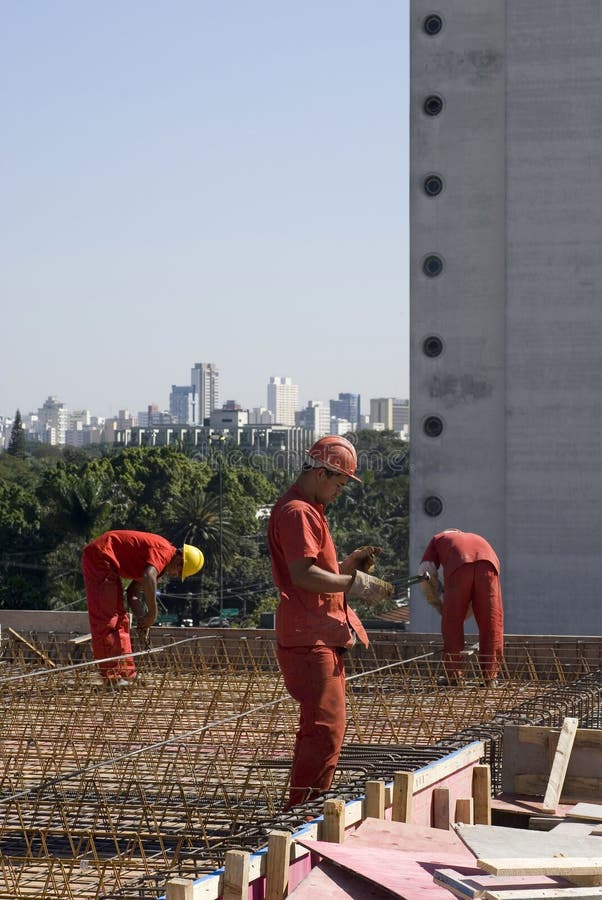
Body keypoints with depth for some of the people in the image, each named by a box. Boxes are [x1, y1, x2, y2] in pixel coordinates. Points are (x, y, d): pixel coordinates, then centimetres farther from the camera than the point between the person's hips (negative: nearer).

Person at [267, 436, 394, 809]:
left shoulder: (311, 510, 21)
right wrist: (357, 582, -19)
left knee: (325, 727, 17)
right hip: (309, 639, -11)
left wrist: (348, 564, 12)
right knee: (326, 728, -13)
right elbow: (304, 575, -24)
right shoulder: (297, 512, -14)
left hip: (324, 637, 11)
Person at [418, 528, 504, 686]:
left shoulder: (438, 539, 37)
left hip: (459, 566, -2)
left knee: (452, 622, 9)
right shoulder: (477, 538, 45)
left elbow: (425, 572, 19)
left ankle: (453, 675, 9)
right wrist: (466, 613, 42)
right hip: (487, 563, 2)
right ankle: (490, 677, 9)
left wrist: (437, 604, 28)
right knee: (491, 622, 9)